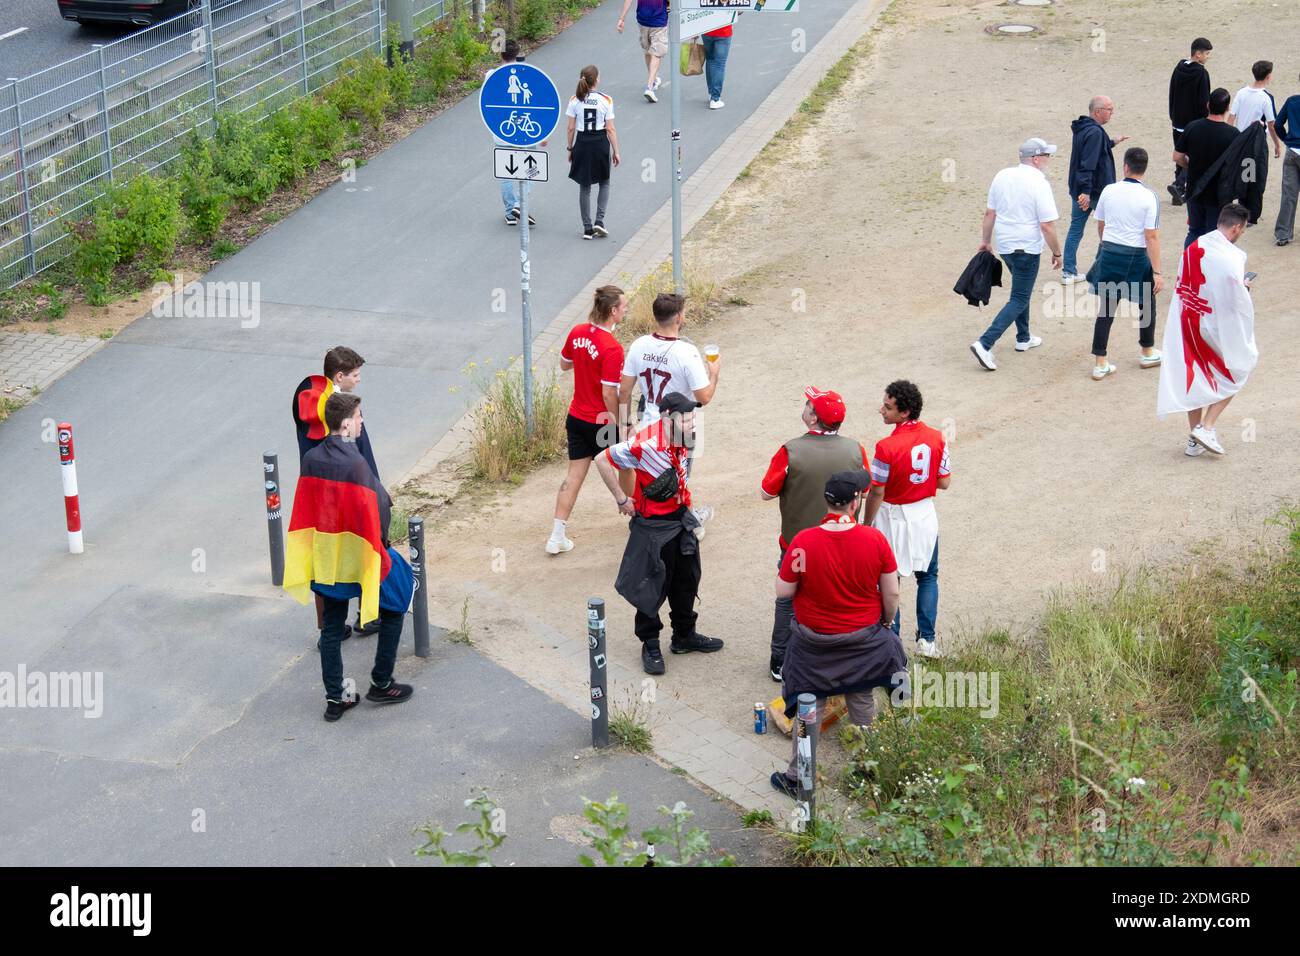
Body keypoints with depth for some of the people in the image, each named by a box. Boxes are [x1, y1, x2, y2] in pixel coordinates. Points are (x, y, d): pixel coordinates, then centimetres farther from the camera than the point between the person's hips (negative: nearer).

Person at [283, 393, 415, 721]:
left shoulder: (311, 459, -3)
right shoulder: (355, 464, -24)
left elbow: (305, 510, 5)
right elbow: (372, 512, -21)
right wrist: (381, 550, -8)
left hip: (326, 559, 6)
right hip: (359, 558, -6)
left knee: (332, 627, 15)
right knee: (393, 610, 16)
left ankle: (335, 697, 18)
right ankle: (381, 684, 21)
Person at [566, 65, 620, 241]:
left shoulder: (575, 100, -4)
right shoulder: (605, 100, -7)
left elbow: (571, 128, -2)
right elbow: (610, 129, -6)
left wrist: (570, 149, 10)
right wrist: (616, 151, 2)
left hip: (582, 144, 1)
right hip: (601, 143, -1)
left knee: (584, 187, 10)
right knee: (604, 182, 18)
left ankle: (587, 228, 10)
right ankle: (599, 221, 3)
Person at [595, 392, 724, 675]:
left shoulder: (680, 440, -2)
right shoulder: (646, 445, -29)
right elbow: (603, 460, -24)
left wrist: (687, 506, 15)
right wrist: (622, 500, -17)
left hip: (681, 519, 8)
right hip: (653, 525, -8)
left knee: (687, 580, 19)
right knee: (654, 586, 4)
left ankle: (684, 636, 37)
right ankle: (650, 646, 20)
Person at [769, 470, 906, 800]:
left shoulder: (803, 542, -22)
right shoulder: (875, 540, -18)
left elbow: (783, 591, -15)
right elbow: (891, 593, -9)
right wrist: (885, 623, 9)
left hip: (814, 642, -1)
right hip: (864, 636, 1)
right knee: (862, 702, 21)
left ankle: (798, 778, 24)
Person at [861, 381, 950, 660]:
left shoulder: (887, 447, -25)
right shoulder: (936, 438, -10)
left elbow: (876, 493, -17)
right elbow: (944, 482, -1)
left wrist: (867, 523, -3)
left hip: (893, 517, -4)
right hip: (925, 514, 4)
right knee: (928, 576, 21)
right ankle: (926, 639, 21)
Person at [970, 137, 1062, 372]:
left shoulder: (1002, 176, 2)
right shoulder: (1039, 184, -18)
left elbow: (989, 213, 8)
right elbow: (1047, 225, -18)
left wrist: (986, 241, 20)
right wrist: (1057, 252, -6)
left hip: (1004, 245, 7)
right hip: (1026, 248, -7)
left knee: (1022, 289, 27)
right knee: (1019, 300, 0)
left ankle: (1024, 338, 36)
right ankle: (985, 343, -12)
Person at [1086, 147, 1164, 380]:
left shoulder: (1109, 191, -3)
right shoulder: (1148, 197, -14)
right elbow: (1151, 237, -16)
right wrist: (1157, 272, -13)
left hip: (1109, 254, 3)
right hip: (1136, 256, -3)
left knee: (1106, 308, 8)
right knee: (1147, 304, 21)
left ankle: (1100, 363, 6)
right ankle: (1148, 354, 36)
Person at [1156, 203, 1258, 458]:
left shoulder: (1193, 248, -1)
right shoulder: (1232, 257, -22)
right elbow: (1238, 302, -22)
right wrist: (1244, 287, 1)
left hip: (1188, 324, 6)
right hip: (1218, 327, -6)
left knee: (1195, 375, 17)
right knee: (1237, 370, 16)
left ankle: (1195, 441, 23)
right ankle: (1207, 427, 4)